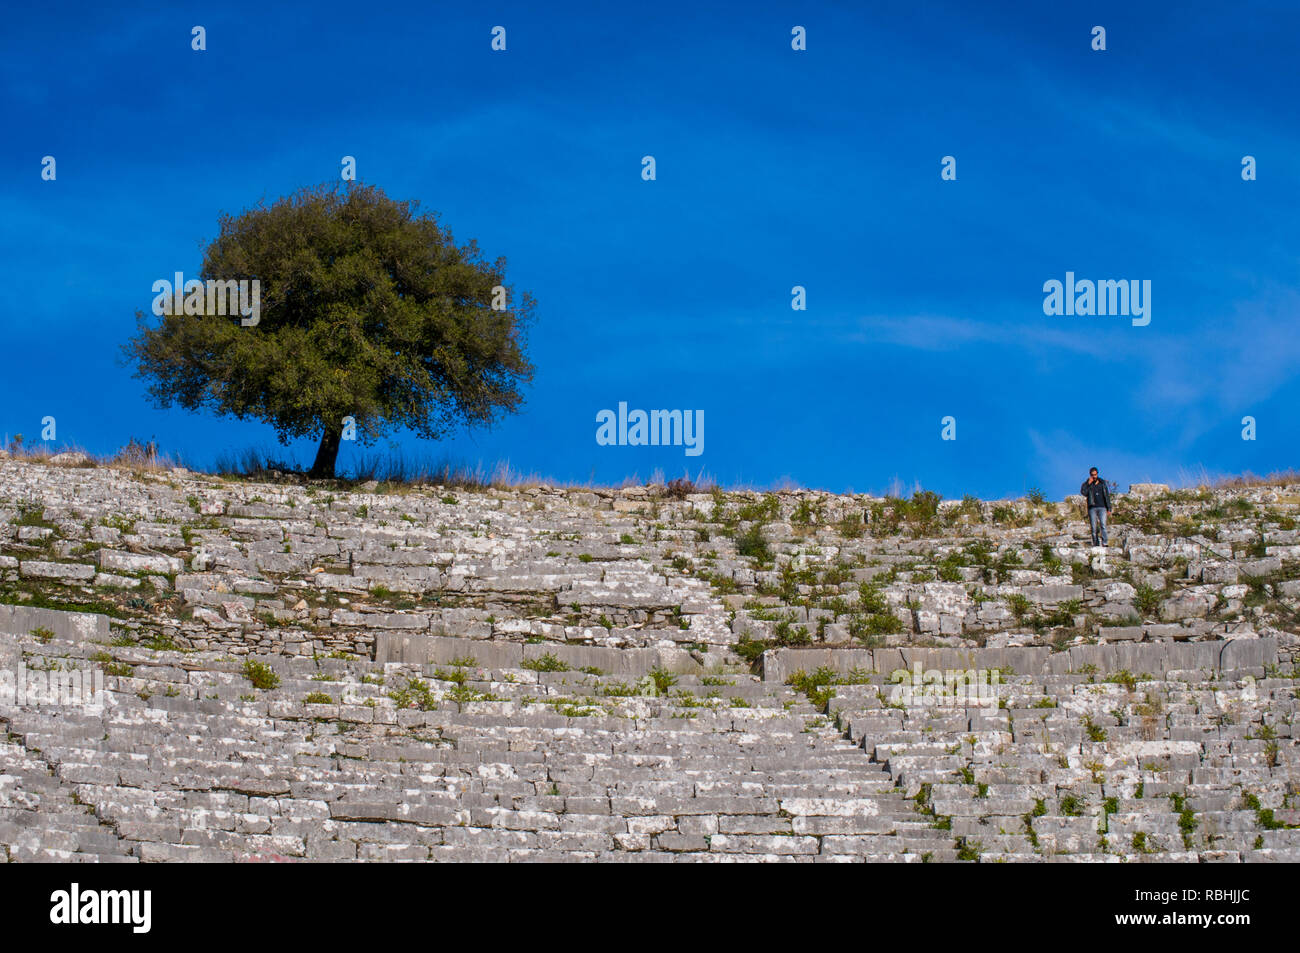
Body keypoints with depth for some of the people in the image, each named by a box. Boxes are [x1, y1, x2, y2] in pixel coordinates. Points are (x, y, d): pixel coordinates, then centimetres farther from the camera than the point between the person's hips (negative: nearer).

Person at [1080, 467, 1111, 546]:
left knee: (1103, 525, -16)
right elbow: (1083, 493, -11)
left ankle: (1104, 543, -22)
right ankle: (1096, 544, 3)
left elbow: (1107, 496, 12)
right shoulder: (1087, 484, 7)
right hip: (1092, 508, 0)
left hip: (1102, 507, 0)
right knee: (1094, 528, -2)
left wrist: (1109, 508, 7)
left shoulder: (1102, 483, 11)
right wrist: (1089, 483, -14)